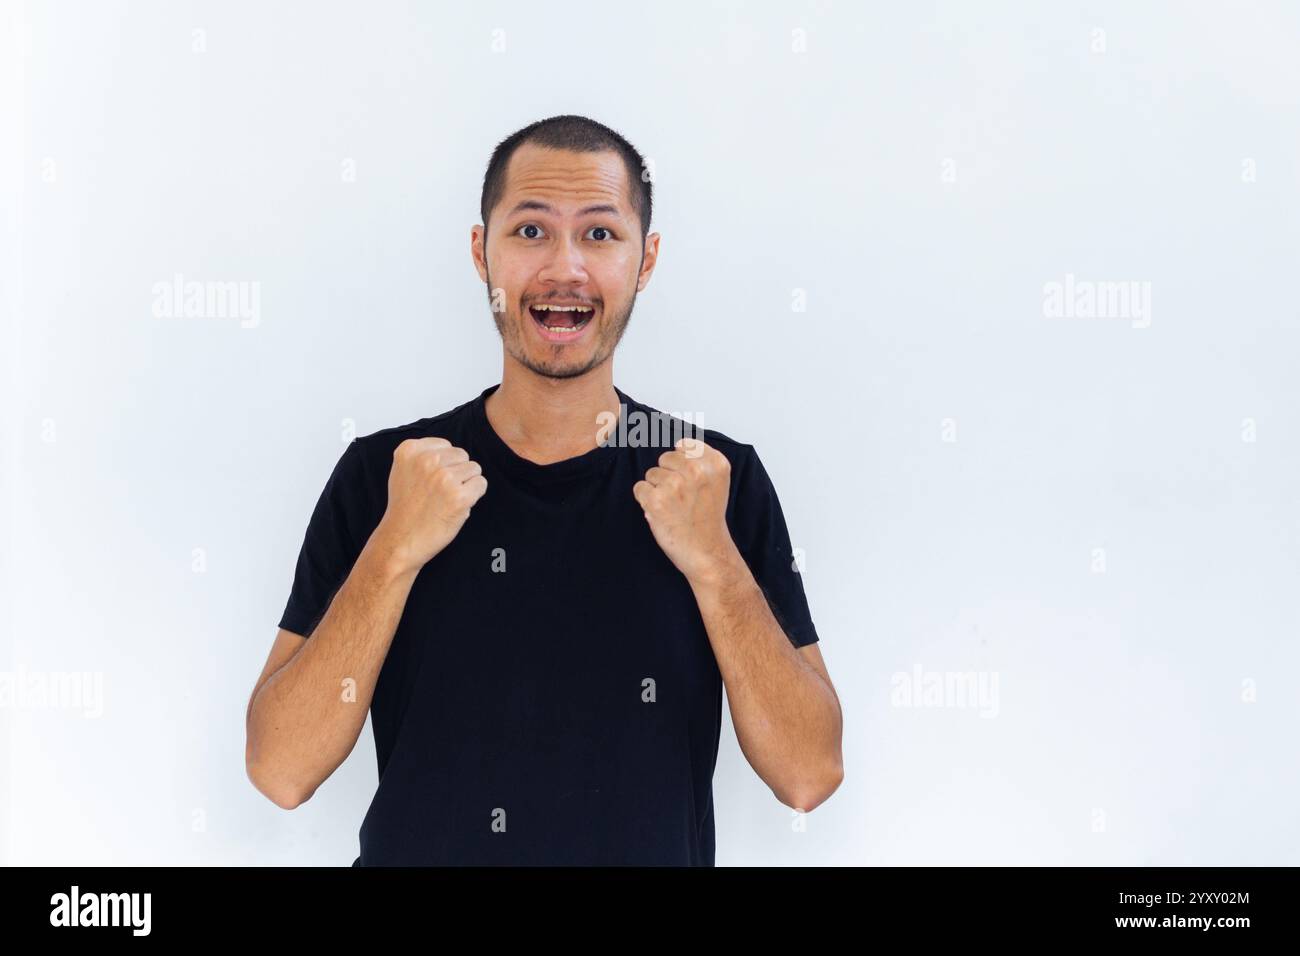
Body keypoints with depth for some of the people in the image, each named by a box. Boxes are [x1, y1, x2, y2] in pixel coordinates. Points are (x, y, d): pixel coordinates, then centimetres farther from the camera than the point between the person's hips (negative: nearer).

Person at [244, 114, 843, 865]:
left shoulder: (725, 478, -8)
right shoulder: (379, 473, -8)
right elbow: (280, 770, -14)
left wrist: (713, 561, -23)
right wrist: (396, 549, -23)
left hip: (657, 845, 1)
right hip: (418, 846, 0)